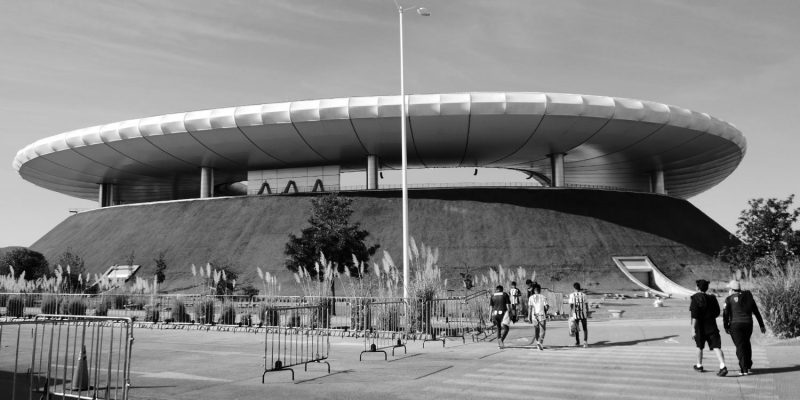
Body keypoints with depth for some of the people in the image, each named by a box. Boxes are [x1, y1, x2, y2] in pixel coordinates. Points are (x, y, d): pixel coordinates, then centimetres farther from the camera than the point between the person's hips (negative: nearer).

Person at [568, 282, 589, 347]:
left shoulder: (572, 295, -5)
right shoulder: (583, 295, -1)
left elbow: (571, 306, -9)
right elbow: (586, 305, 1)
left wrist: (570, 315, -6)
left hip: (575, 315, -1)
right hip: (583, 314, 1)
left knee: (576, 329, 13)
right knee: (585, 329, 10)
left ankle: (577, 343, 19)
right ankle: (585, 341, -9)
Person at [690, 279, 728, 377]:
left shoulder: (695, 298, -10)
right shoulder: (712, 298, 6)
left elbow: (694, 315, -18)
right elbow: (717, 313, 15)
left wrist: (693, 329, -20)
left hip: (700, 327, -3)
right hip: (711, 326, 3)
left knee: (699, 346, 17)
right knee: (716, 346, -5)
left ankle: (699, 366, 31)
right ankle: (723, 366, -23)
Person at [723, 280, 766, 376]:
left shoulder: (729, 299, -3)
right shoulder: (749, 297, 10)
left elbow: (725, 314, -8)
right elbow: (756, 312, 13)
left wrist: (726, 327, 1)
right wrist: (762, 325, 18)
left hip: (735, 325, -4)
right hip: (748, 324, 4)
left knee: (740, 346, 0)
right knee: (746, 344, 21)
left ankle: (744, 369, -3)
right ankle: (748, 366, 23)